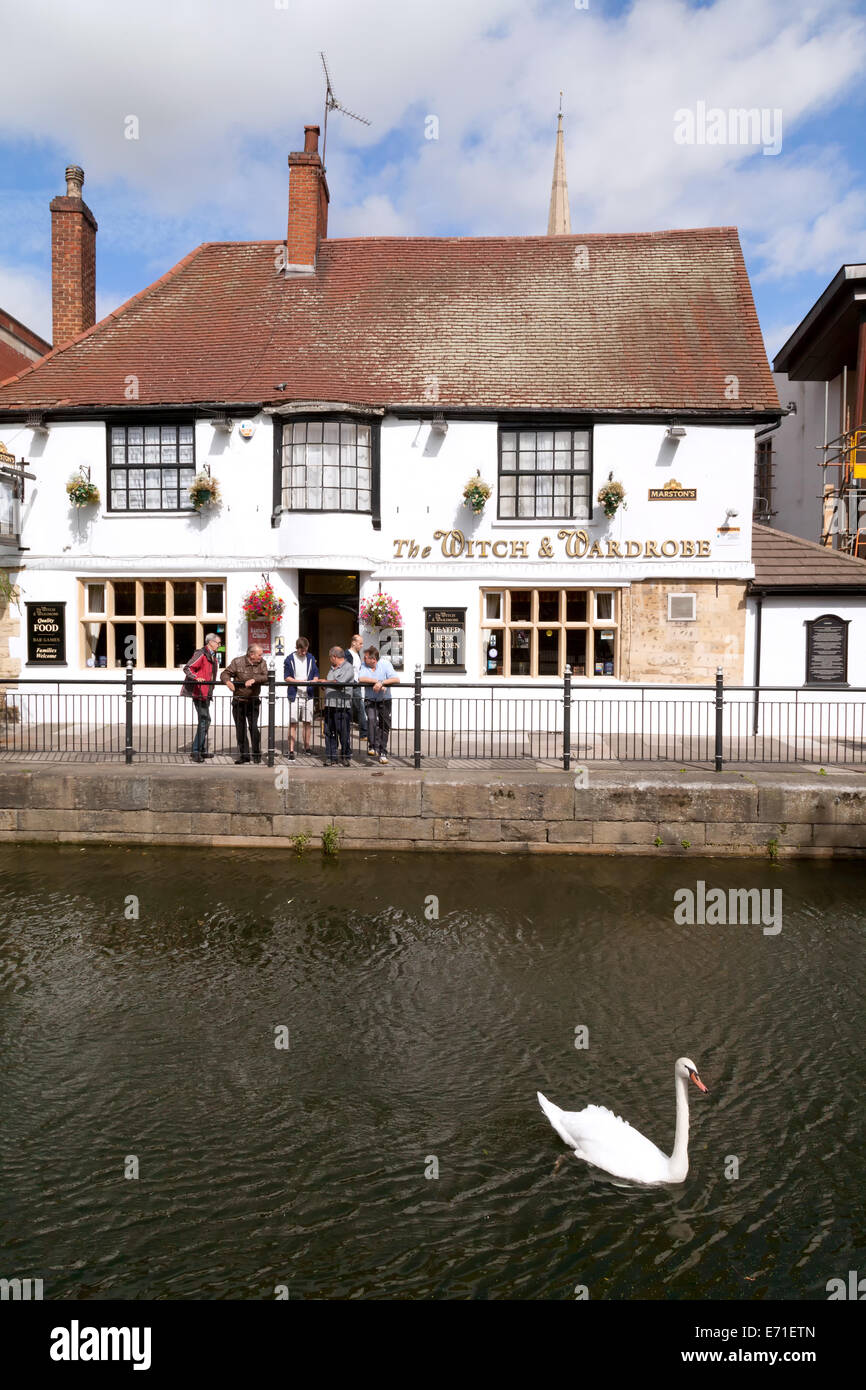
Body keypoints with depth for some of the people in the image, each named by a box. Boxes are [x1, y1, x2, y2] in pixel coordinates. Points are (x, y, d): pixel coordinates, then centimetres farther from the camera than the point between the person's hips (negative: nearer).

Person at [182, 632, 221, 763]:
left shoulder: (212, 656, 19)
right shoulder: (201, 654, -10)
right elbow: (187, 668, -17)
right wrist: (196, 678, -33)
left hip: (206, 693, 10)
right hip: (198, 692, -10)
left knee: (205, 721, 14)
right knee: (204, 720, -12)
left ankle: (202, 750, 23)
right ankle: (196, 751, -9)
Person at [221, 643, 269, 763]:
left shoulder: (262, 663, 1)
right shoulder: (237, 662, -4)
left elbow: (266, 677, -12)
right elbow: (224, 674, -5)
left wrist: (254, 679, -29)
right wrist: (228, 681, -27)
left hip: (254, 701, 0)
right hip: (239, 701, 0)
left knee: (253, 727, -8)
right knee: (240, 729, 6)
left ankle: (257, 754, 6)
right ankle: (243, 755, 16)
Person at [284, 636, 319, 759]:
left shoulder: (310, 658, 9)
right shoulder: (290, 659, -2)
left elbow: (316, 674, 13)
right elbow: (286, 677, -4)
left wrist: (314, 681, -9)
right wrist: (299, 681, -17)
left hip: (308, 695, 4)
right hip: (294, 695, -4)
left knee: (308, 722, 8)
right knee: (293, 723, -6)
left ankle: (307, 748, 19)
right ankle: (291, 751, -5)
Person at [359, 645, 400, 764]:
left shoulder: (385, 664, -9)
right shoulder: (363, 665, -5)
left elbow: (396, 679, -19)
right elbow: (361, 679, -21)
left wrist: (381, 683, -30)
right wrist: (377, 681, -26)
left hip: (384, 699, 0)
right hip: (370, 699, 0)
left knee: (385, 726, 4)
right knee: (372, 720, -25)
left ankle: (383, 753, 16)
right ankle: (374, 746, -17)